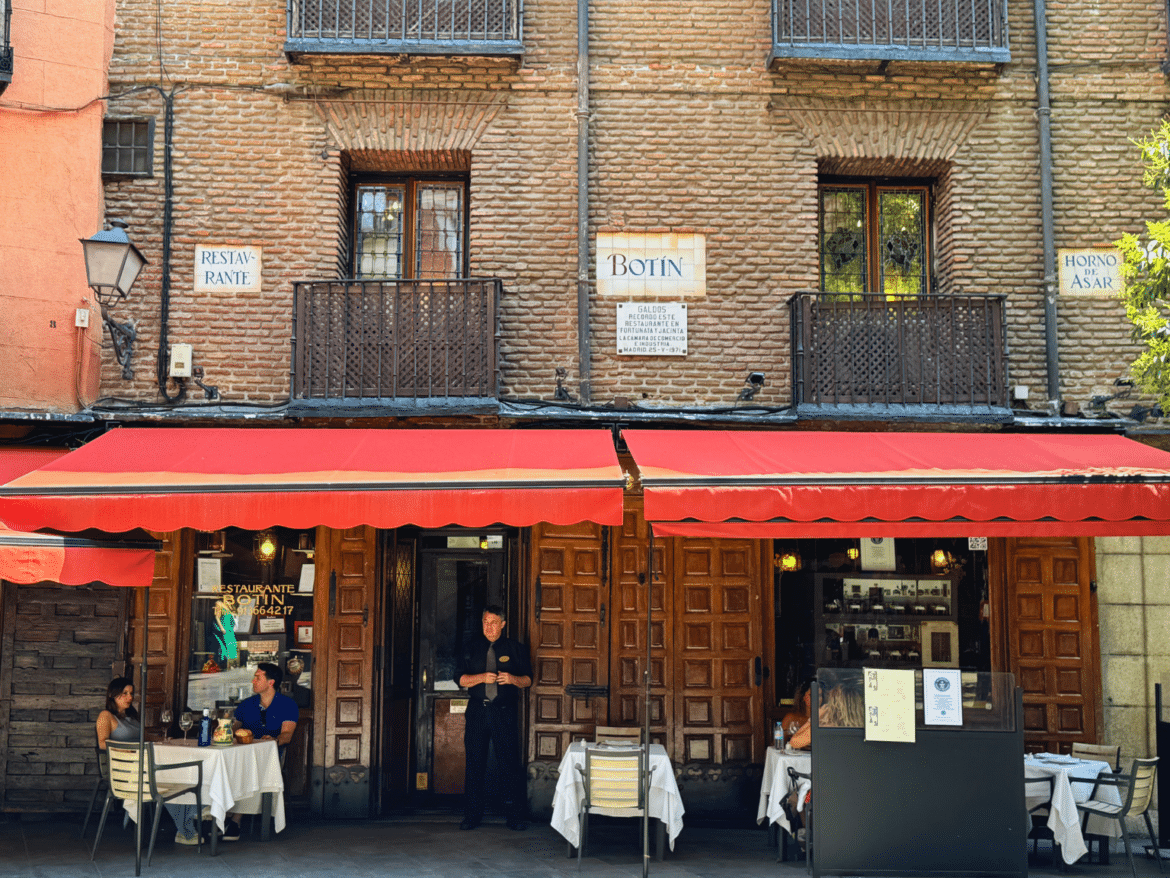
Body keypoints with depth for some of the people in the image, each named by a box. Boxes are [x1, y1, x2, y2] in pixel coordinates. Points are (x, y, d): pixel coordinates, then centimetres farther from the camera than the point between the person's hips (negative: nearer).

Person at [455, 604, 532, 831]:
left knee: (510, 763, -4)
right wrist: (482, 677, -12)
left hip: (504, 712, -2)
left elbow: (528, 680, 7)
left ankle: (515, 817, 2)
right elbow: (460, 678, 5)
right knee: (474, 764, 3)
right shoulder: (471, 648, 11)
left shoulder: (516, 648, 8)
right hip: (477, 711, 2)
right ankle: (472, 816, 12)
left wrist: (512, 679, -13)